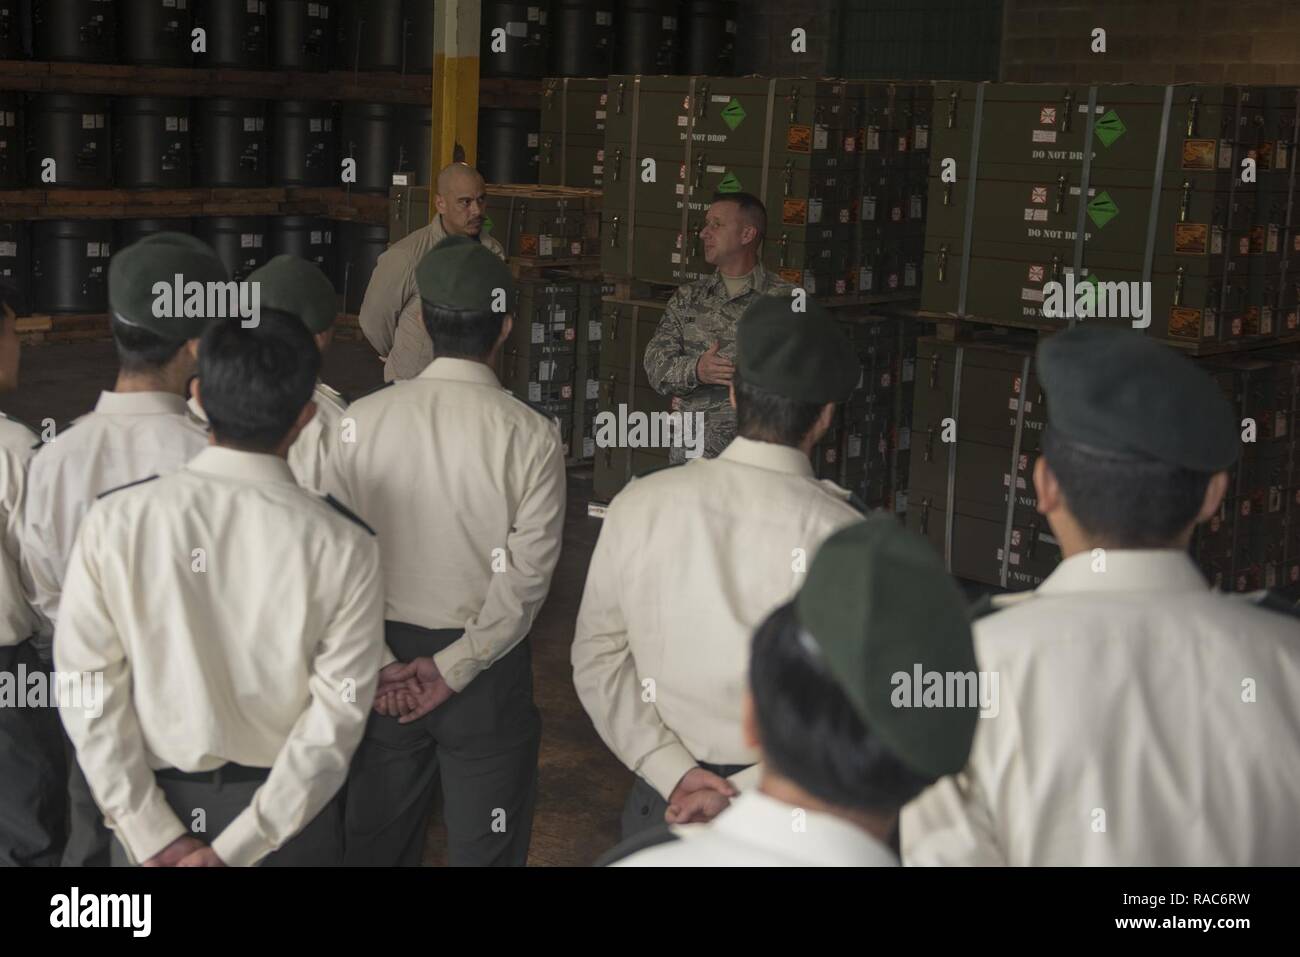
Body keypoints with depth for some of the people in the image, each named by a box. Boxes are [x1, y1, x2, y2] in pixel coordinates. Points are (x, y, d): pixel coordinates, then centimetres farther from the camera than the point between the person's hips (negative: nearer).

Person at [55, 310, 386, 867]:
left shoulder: (113, 523, -13)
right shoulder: (343, 547, -16)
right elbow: (337, 717, -16)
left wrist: (155, 834, -9)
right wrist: (236, 848, -13)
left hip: (154, 803, 1)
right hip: (286, 803, 0)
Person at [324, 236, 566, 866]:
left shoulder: (359, 420, -7)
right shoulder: (531, 436, -13)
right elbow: (526, 575, -15)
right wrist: (453, 668, -11)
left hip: (383, 653, 3)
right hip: (487, 663, -2)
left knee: (377, 838, 18)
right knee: (485, 845, 11)